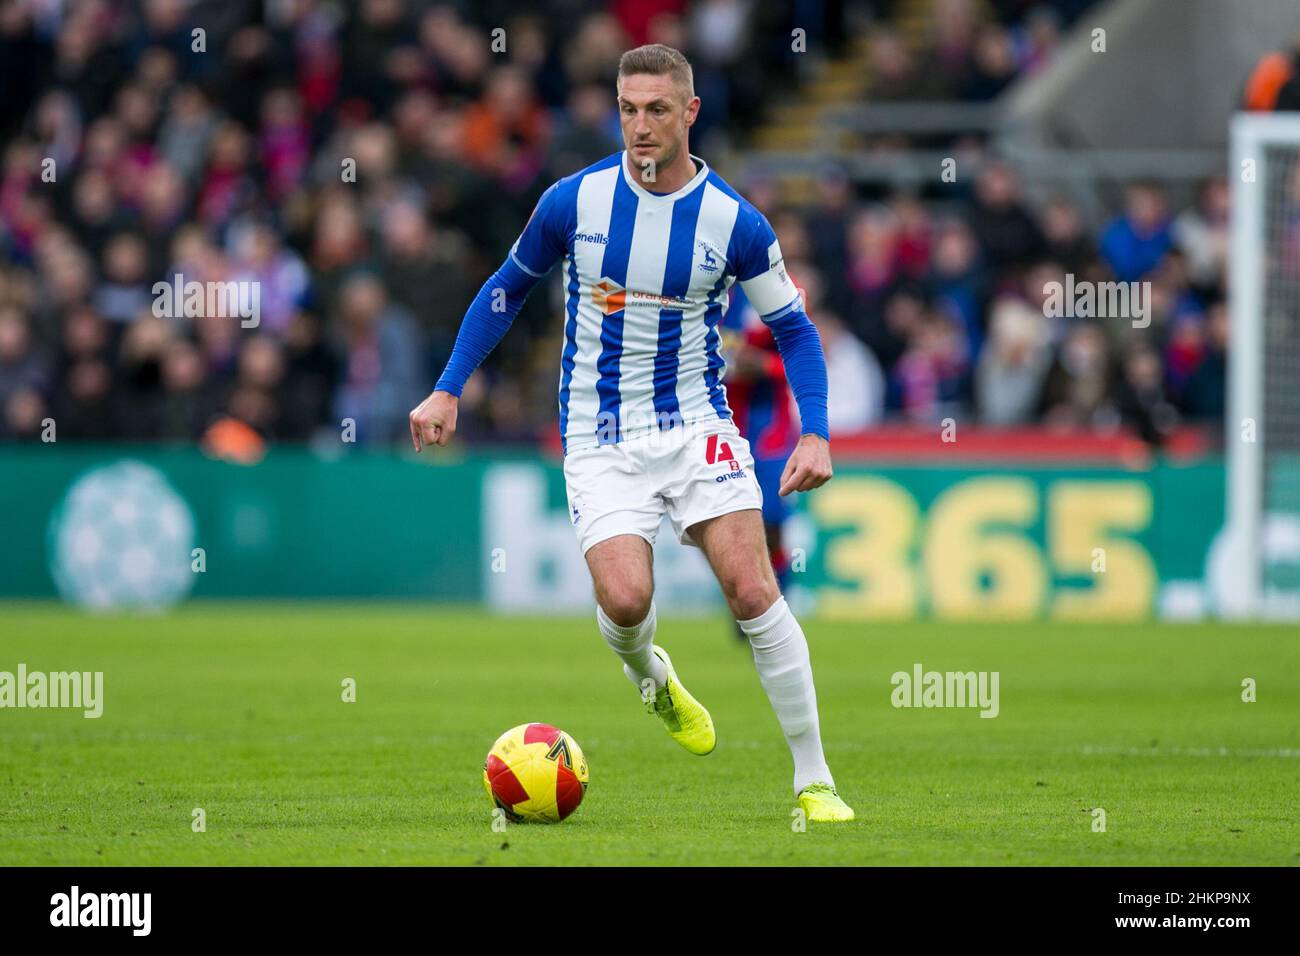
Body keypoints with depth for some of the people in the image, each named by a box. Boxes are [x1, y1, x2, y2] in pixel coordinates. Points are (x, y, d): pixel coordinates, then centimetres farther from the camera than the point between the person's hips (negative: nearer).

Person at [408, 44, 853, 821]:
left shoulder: (736, 223, -8)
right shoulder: (575, 200, -6)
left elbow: (794, 327, 4)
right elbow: (510, 288, 10)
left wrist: (816, 433, -9)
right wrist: (448, 390, 5)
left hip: (697, 425, 0)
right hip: (601, 439, 0)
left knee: (752, 590, -13)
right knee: (625, 599, -20)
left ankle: (814, 781, -3)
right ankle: (650, 677, 20)